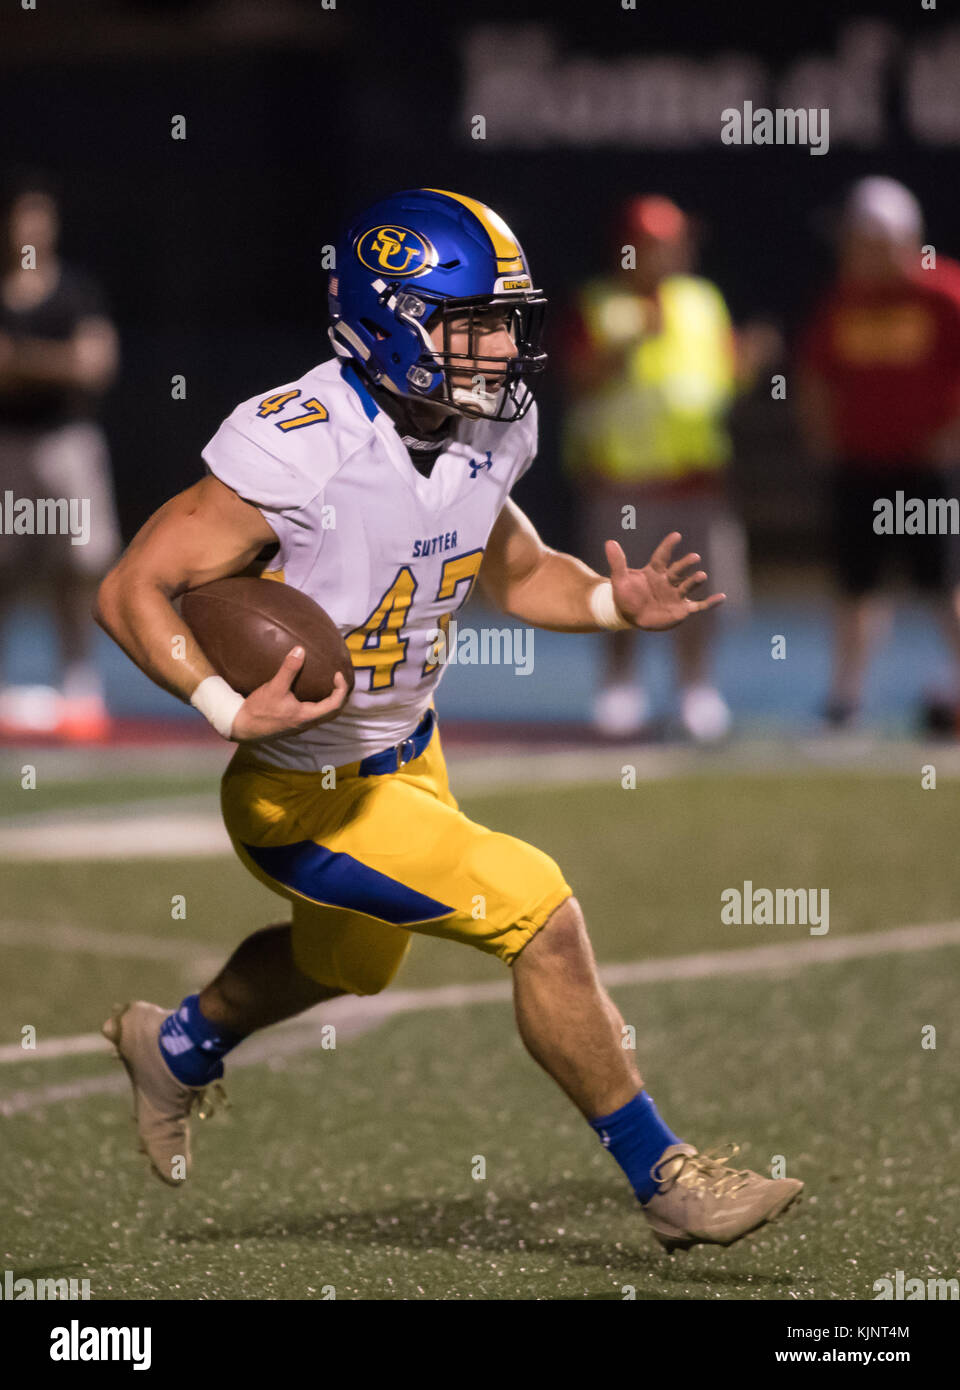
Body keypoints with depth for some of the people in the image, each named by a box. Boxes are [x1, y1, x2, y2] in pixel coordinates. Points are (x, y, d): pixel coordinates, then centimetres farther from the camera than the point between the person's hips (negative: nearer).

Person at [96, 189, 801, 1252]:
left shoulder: (486, 433, -7)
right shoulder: (298, 448, -30)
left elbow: (514, 571, 11)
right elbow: (133, 590, -25)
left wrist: (615, 603, -9)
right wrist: (233, 712, -39)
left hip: (404, 754, 9)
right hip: (303, 796, -9)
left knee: (345, 963, 32)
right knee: (538, 915, -16)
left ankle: (175, 1047, 62)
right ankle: (664, 1182, 0)